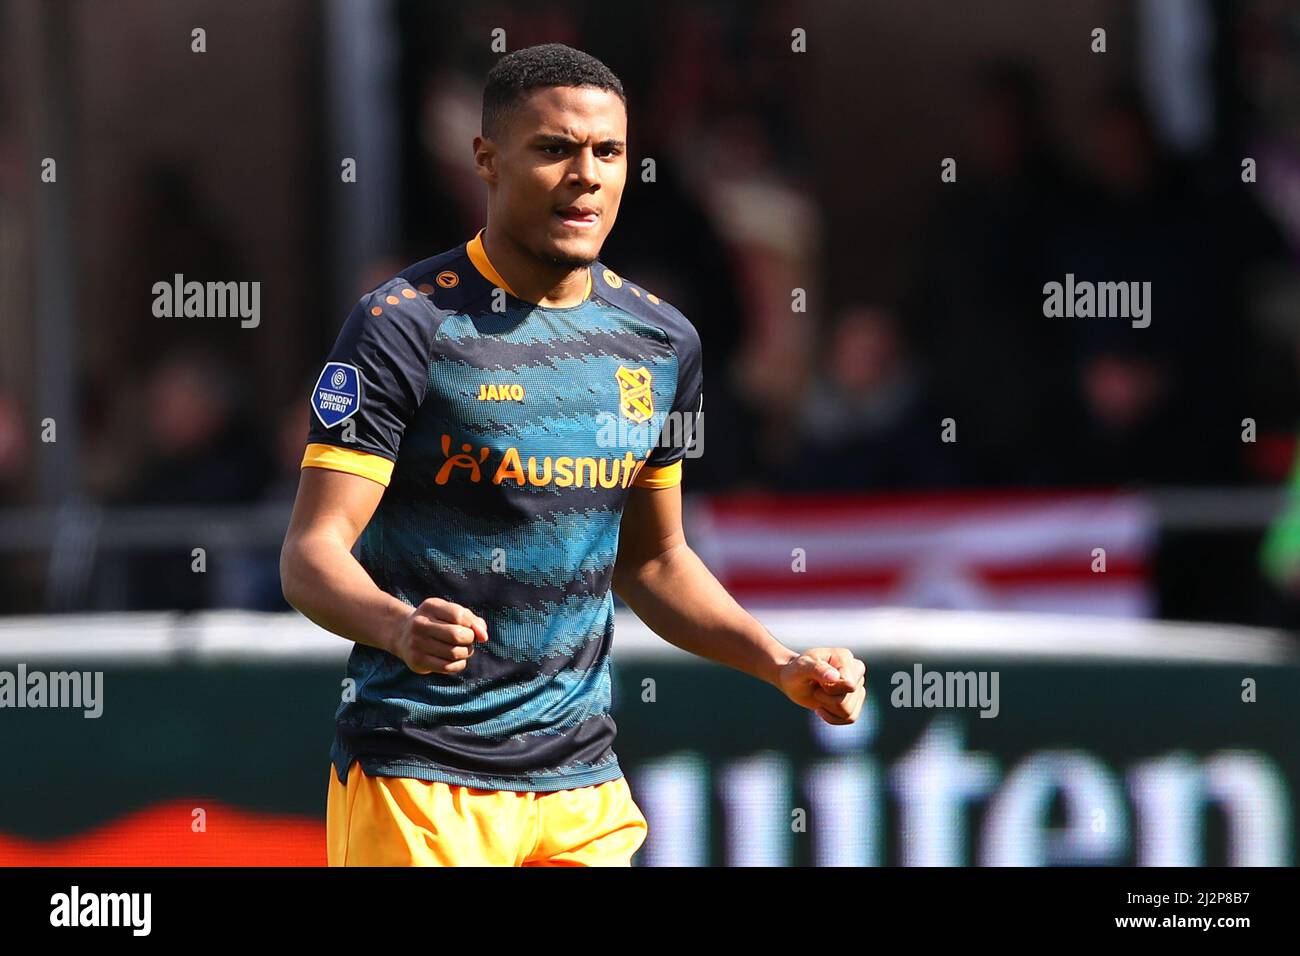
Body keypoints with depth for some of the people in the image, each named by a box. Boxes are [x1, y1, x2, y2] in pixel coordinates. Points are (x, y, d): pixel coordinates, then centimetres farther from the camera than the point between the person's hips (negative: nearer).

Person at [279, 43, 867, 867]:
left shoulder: (662, 341, 9)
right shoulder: (405, 326, -9)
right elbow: (312, 554, -14)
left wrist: (784, 667, 8)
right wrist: (401, 628, -34)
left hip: (583, 786, 5)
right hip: (418, 785, -5)